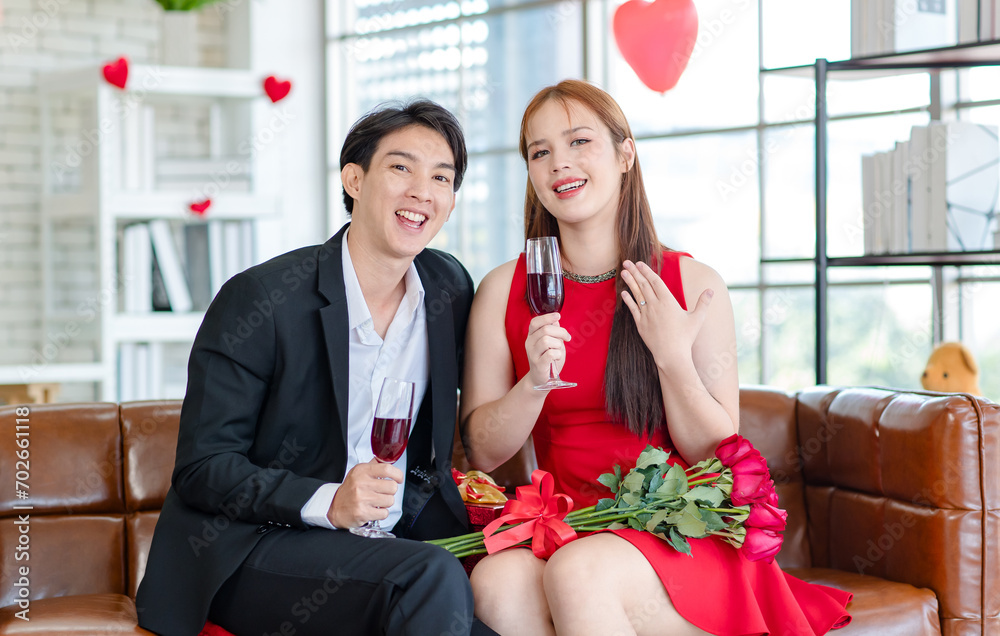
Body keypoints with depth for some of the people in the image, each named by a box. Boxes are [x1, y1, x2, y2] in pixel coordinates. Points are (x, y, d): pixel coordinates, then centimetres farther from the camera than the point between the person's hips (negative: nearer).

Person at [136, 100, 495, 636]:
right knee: (433, 580, -31)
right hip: (256, 547, -5)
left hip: (397, 533, 6)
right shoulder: (258, 299, -13)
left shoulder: (451, 287, 4)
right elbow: (201, 468, -12)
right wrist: (328, 503, -25)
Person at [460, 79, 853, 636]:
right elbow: (483, 452, 3)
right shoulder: (504, 292, 5)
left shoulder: (694, 285, 0)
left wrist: (673, 358, -14)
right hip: (567, 531, 2)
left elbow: (719, 455, 0)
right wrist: (534, 384, -15)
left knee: (575, 572, -34)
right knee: (497, 582, -32)